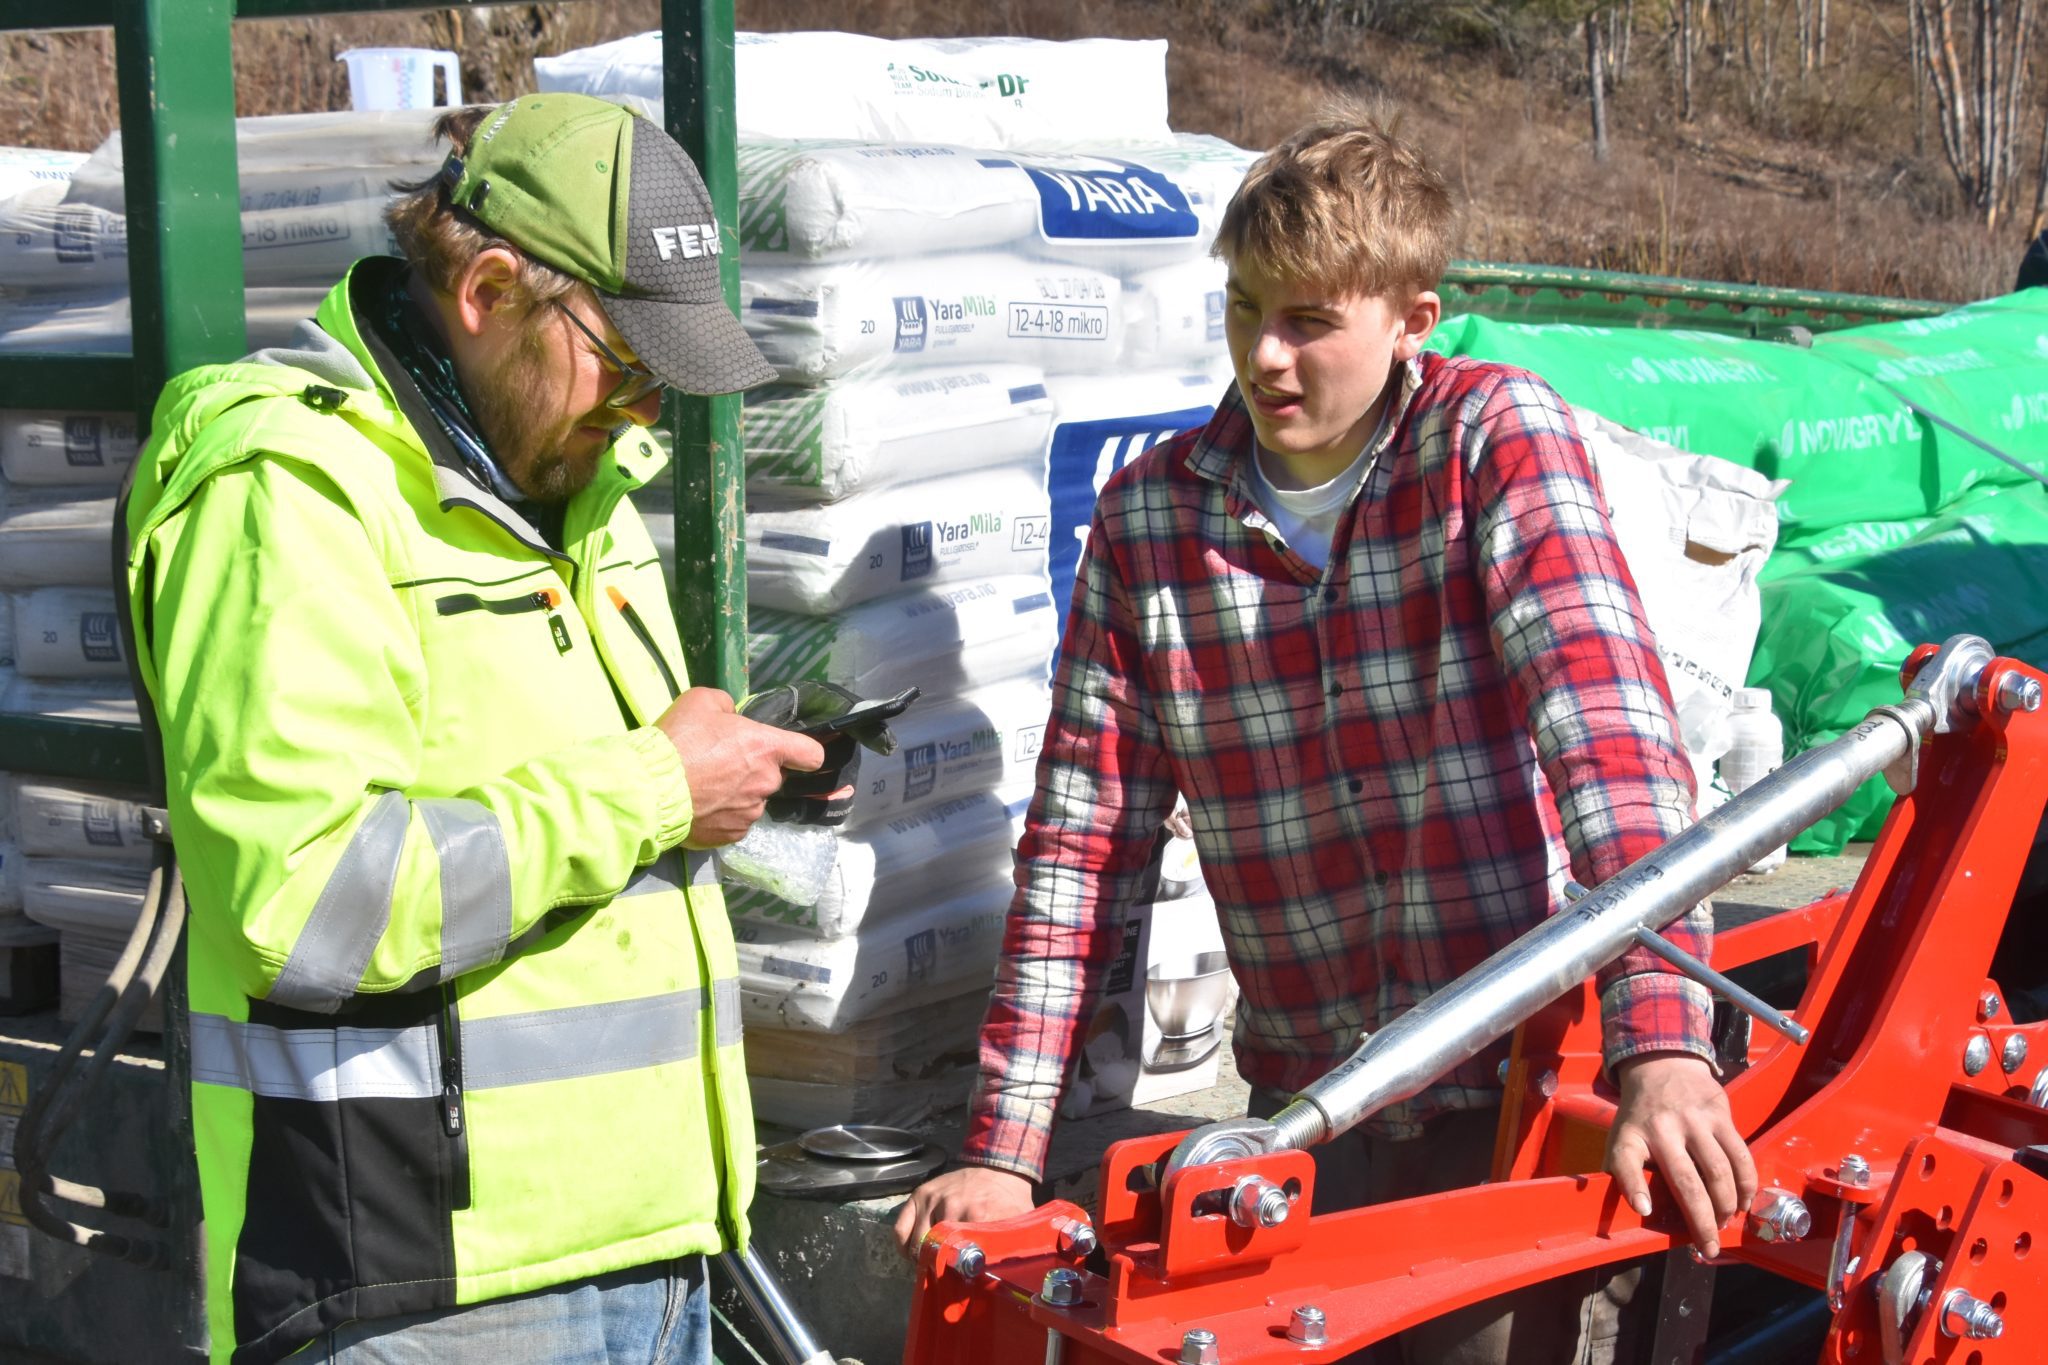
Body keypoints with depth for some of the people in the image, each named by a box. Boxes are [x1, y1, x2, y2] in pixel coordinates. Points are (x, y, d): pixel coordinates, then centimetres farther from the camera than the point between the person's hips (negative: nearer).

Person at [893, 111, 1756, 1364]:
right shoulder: (1148, 519, 0)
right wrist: (1004, 1151, -6)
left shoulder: (1495, 438, -8)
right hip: (1312, 1111, 3)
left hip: (1535, 1082, -3)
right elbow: (1085, 840, 0)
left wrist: (1663, 1048, -33)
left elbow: (1608, 725, -21)